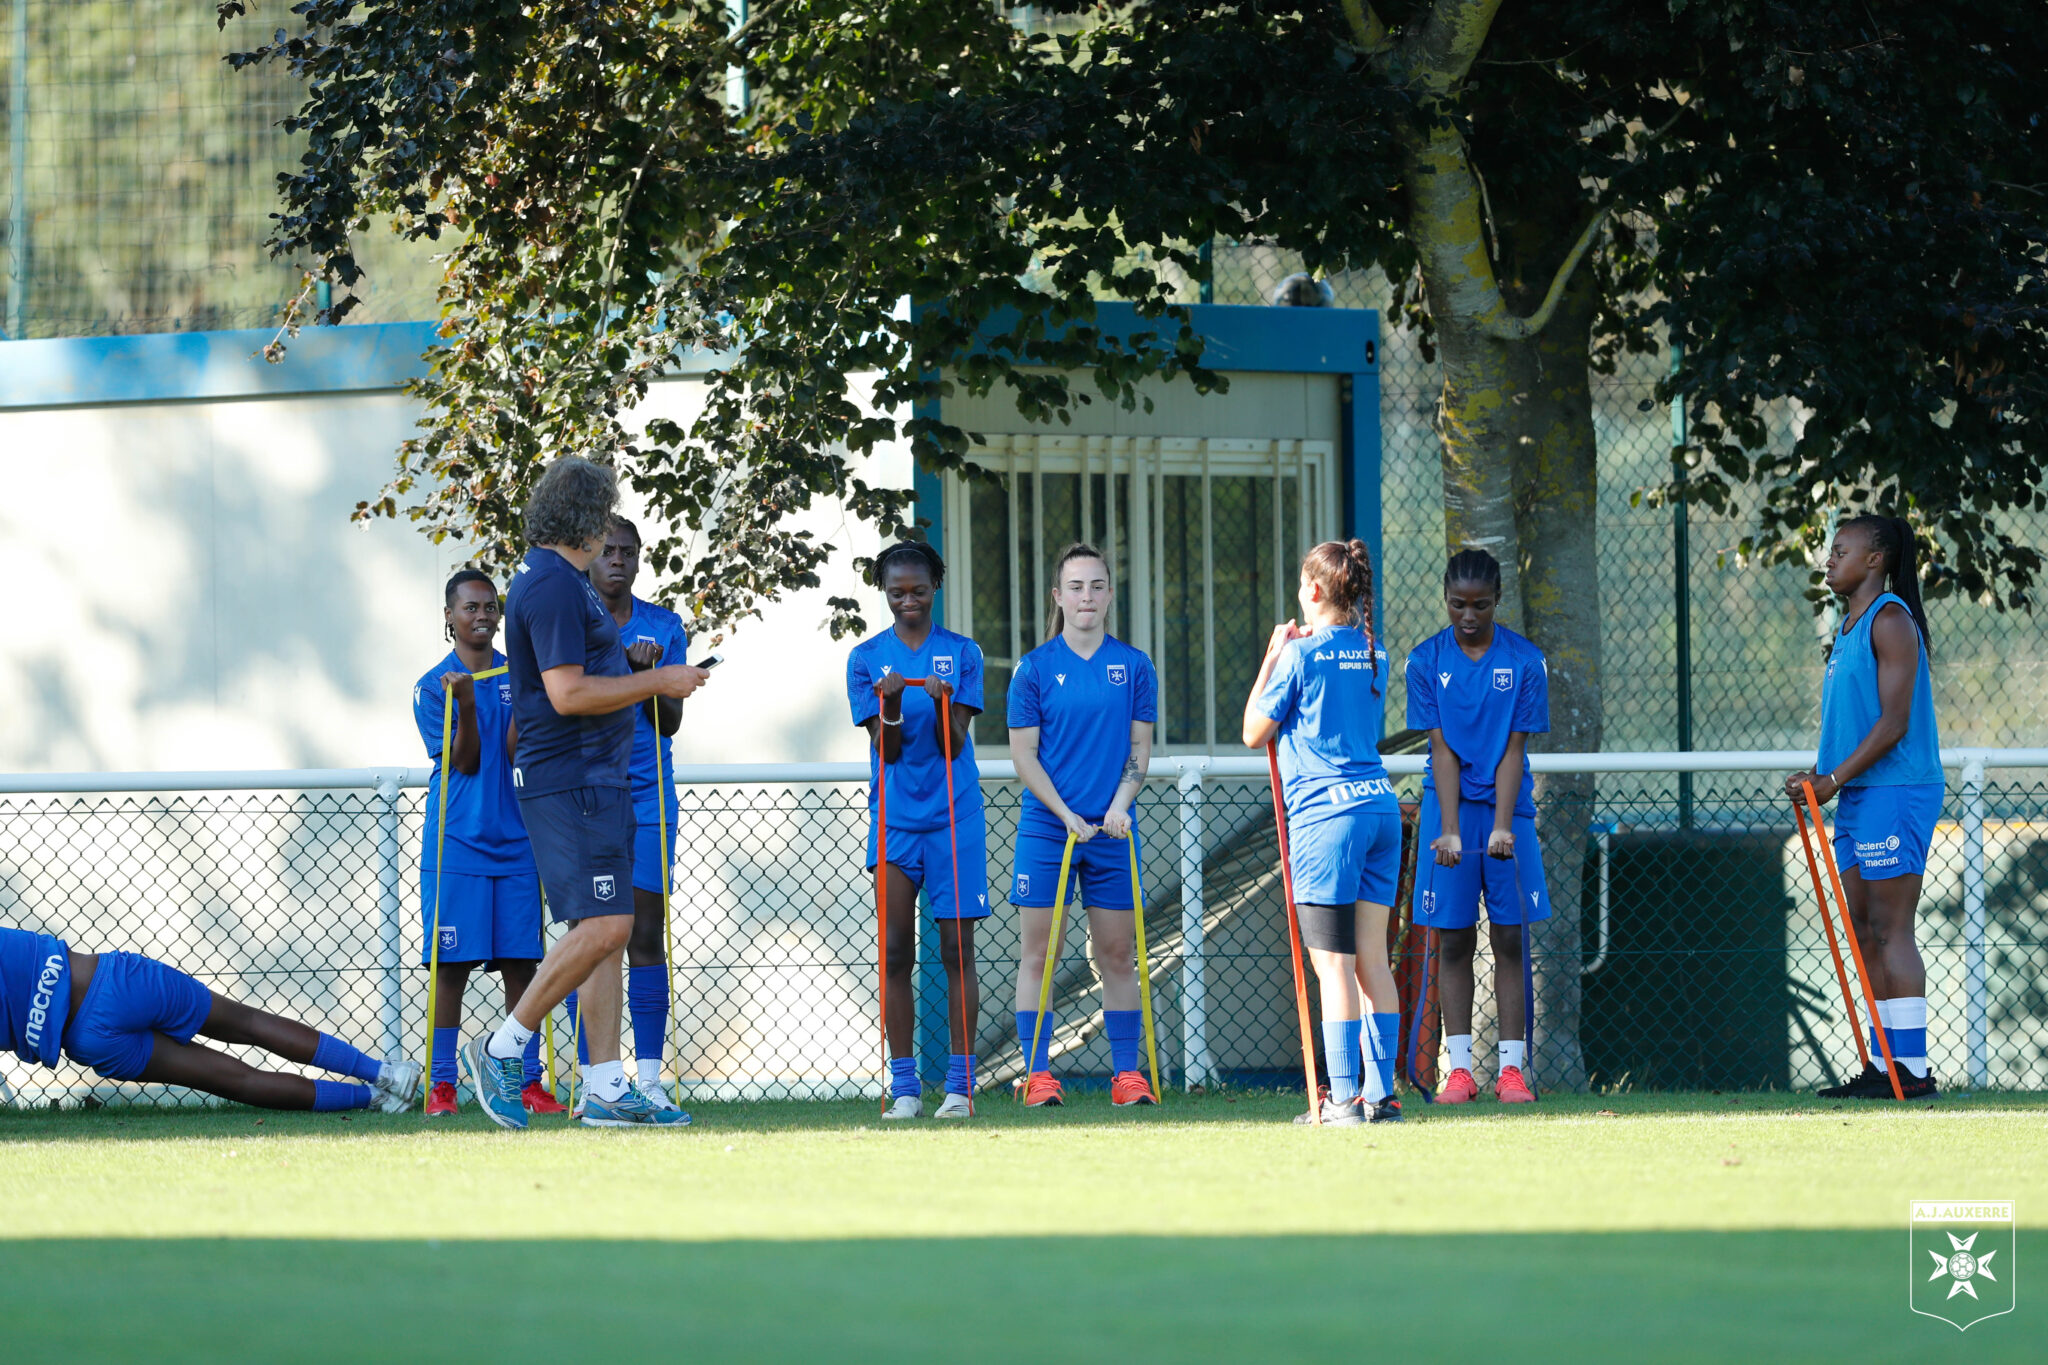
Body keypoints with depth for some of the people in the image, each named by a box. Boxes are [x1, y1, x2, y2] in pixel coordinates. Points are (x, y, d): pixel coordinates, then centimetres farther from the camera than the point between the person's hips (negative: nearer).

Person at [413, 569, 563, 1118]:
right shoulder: (433, 686, 3)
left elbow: (517, 753, -1)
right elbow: (465, 763, -5)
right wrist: (465, 706, -19)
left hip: (515, 843, 2)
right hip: (455, 845, -2)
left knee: (521, 964, 0)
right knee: (450, 966, -4)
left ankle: (529, 1082, 3)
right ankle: (441, 1084, 0)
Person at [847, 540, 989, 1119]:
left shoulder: (962, 653, 4)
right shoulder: (867, 658, 5)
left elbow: (954, 744, -4)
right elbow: (886, 749, -1)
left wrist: (942, 702, -22)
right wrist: (890, 705, -20)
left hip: (954, 818, -1)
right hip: (894, 821, 1)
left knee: (957, 950, -3)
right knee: (896, 952, -2)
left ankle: (960, 1085, -1)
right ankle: (904, 1087, 1)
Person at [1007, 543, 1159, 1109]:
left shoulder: (1134, 667, 6)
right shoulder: (1034, 668, 1)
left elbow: (1139, 747, 7)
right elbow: (1023, 754, -1)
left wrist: (1119, 806, -9)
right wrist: (1066, 815, -11)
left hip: (1112, 829, 2)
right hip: (1046, 828, -2)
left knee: (1117, 955, 4)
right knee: (1038, 952, -2)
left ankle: (1127, 1073, 9)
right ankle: (1038, 1073, 0)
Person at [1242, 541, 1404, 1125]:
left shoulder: (1302, 655, -8)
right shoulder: (1373, 654, 11)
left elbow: (1255, 733, 0)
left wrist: (1273, 656, 7)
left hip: (1325, 813, -7)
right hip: (1381, 804, 7)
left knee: (1334, 963, -6)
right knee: (1372, 960, 9)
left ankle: (1344, 1096, -9)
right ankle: (1382, 1093, 8)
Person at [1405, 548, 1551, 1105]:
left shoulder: (1525, 661, -2)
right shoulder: (1426, 662, -1)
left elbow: (1513, 749, -5)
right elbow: (1442, 750, -6)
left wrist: (1502, 827, -15)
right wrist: (1450, 830, -15)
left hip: (1507, 808, 0)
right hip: (1450, 808, 0)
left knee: (1508, 938, -1)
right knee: (1453, 938, 0)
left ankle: (1511, 1068, -1)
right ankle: (1459, 1068, 3)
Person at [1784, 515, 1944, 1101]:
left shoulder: (1890, 622, -11)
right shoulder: (1849, 627, 18)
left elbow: (1893, 722, -17)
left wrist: (1835, 778, -19)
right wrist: (1821, 778, 10)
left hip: (1894, 791, -10)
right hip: (1857, 797, 10)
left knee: (1890, 931, -11)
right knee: (1866, 933, 9)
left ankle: (1912, 1068, -12)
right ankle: (1883, 1063, 11)